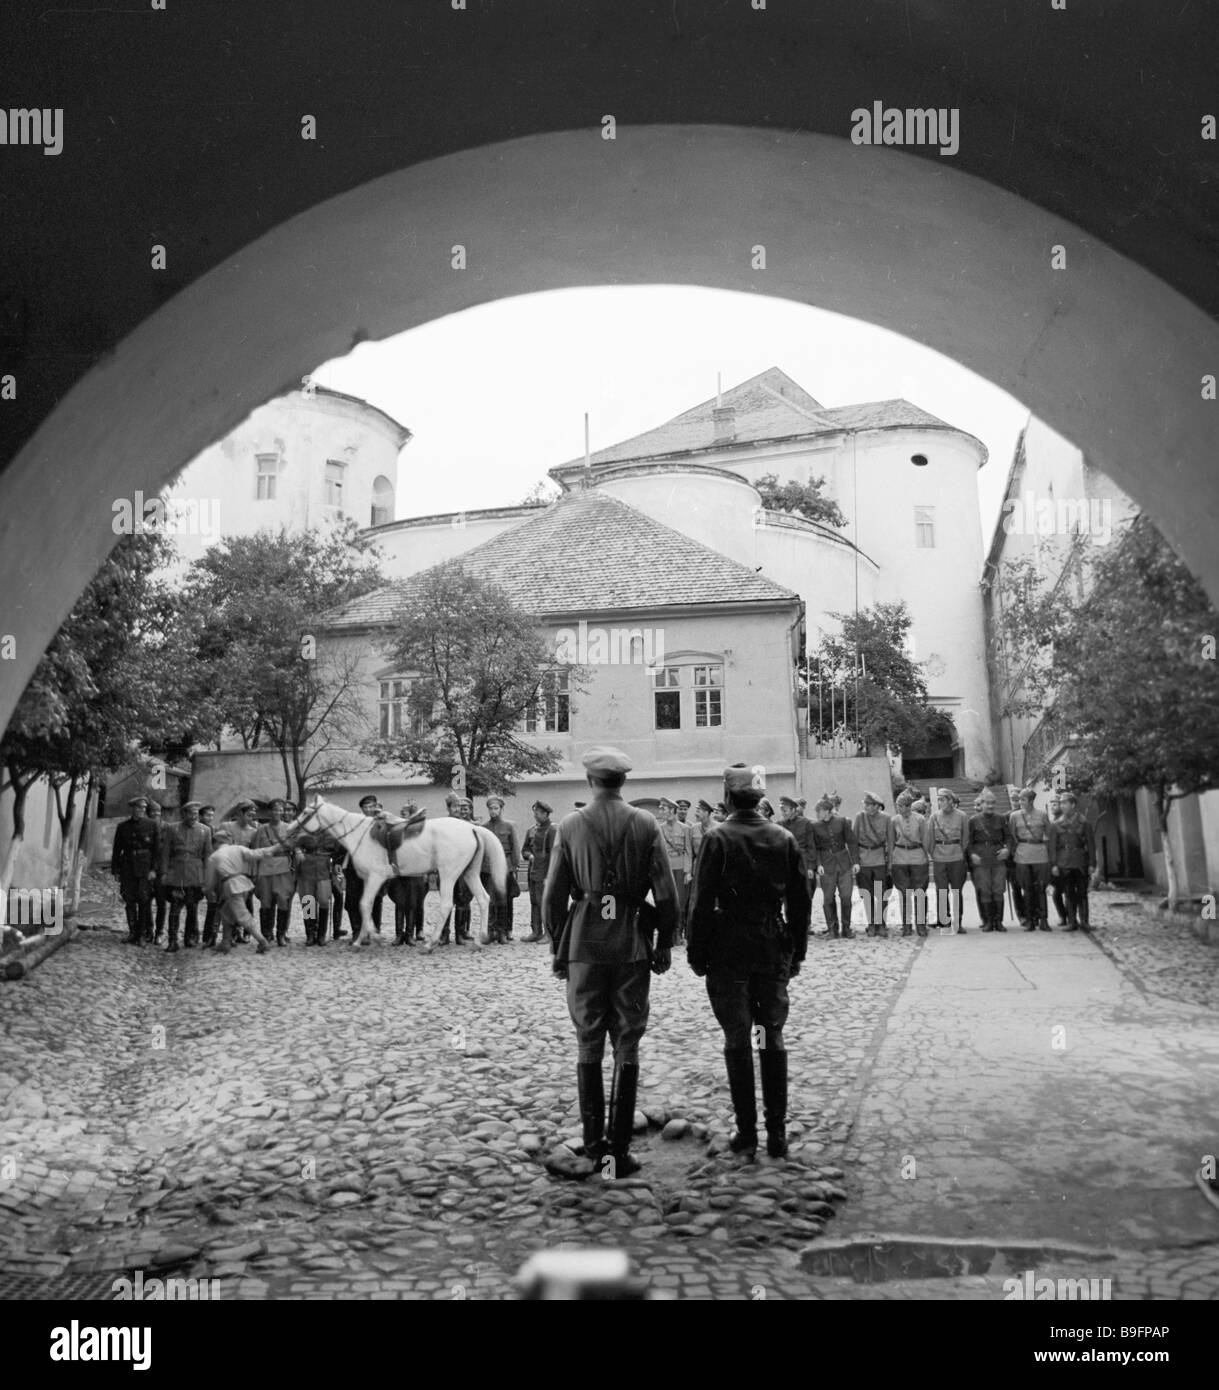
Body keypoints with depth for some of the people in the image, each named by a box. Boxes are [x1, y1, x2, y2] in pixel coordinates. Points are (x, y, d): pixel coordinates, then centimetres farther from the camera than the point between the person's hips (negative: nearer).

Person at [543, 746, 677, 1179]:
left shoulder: (570, 825, -3)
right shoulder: (645, 824, -3)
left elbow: (553, 894, -2)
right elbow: (666, 893, -3)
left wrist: (557, 947, 9)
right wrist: (664, 944, 8)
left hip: (584, 945, 0)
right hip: (632, 946, 0)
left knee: (589, 1048, 8)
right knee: (627, 1048, 7)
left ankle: (593, 1151, 8)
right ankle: (619, 1151, 10)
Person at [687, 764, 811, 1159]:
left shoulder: (718, 839, -10)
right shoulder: (784, 838, 2)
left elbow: (702, 902, -10)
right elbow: (801, 900, 6)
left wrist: (696, 954, -2)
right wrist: (796, 952, 14)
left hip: (728, 952, -3)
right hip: (774, 949, 3)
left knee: (737, 1041, 4)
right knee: (773, 1039, 11)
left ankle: (747, 1133, 8)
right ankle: (777, 1132, 13)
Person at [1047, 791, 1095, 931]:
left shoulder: (1083, 822, 2)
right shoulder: (1056, 824, 4)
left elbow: (1091, 844, 3)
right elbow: (1051, 845, 3)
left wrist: (1091, 863, -2)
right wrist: (1053, 864, -4)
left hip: (1080, 862, -1)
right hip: (1064, 863, 1)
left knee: (1082, 892, 2)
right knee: (1069, 893, 3)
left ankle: (1084, 921, 8)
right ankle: (1072, 922, 9)